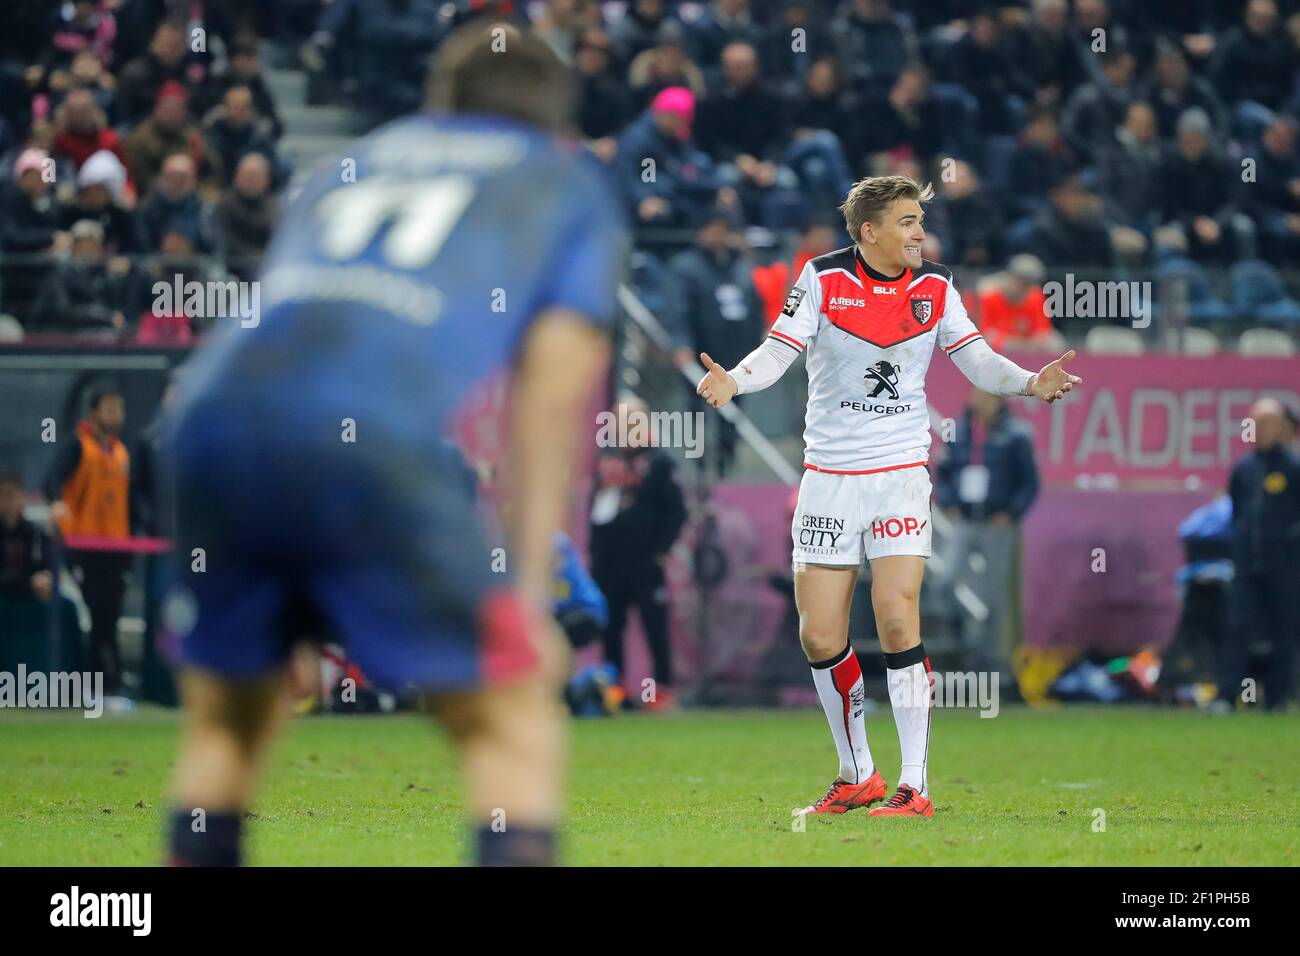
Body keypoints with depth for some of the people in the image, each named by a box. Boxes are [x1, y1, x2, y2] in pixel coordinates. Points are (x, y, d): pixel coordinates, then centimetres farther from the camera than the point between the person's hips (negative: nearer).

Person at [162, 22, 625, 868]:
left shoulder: (349, 166, 35)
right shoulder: (573, 189, 24)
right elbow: (551, 392, 12)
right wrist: (531, 590, 8)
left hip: (212, 415, 4)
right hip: (375, 434, -4)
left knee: (228, 716, 23)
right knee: (513, 718, 6)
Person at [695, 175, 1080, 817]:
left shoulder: (934, 287, 1)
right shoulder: (824, 278, -4)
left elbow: (976, 359, 0)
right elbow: (779, 349, -8)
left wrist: (1030, 383, -19)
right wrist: (733, 381, -27)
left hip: (900, 472, 0)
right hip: (828, 476, 0)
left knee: (897, 621, -14)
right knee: (819, 638, 1)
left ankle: (914, 785, -9)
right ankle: (858, 775, 20)